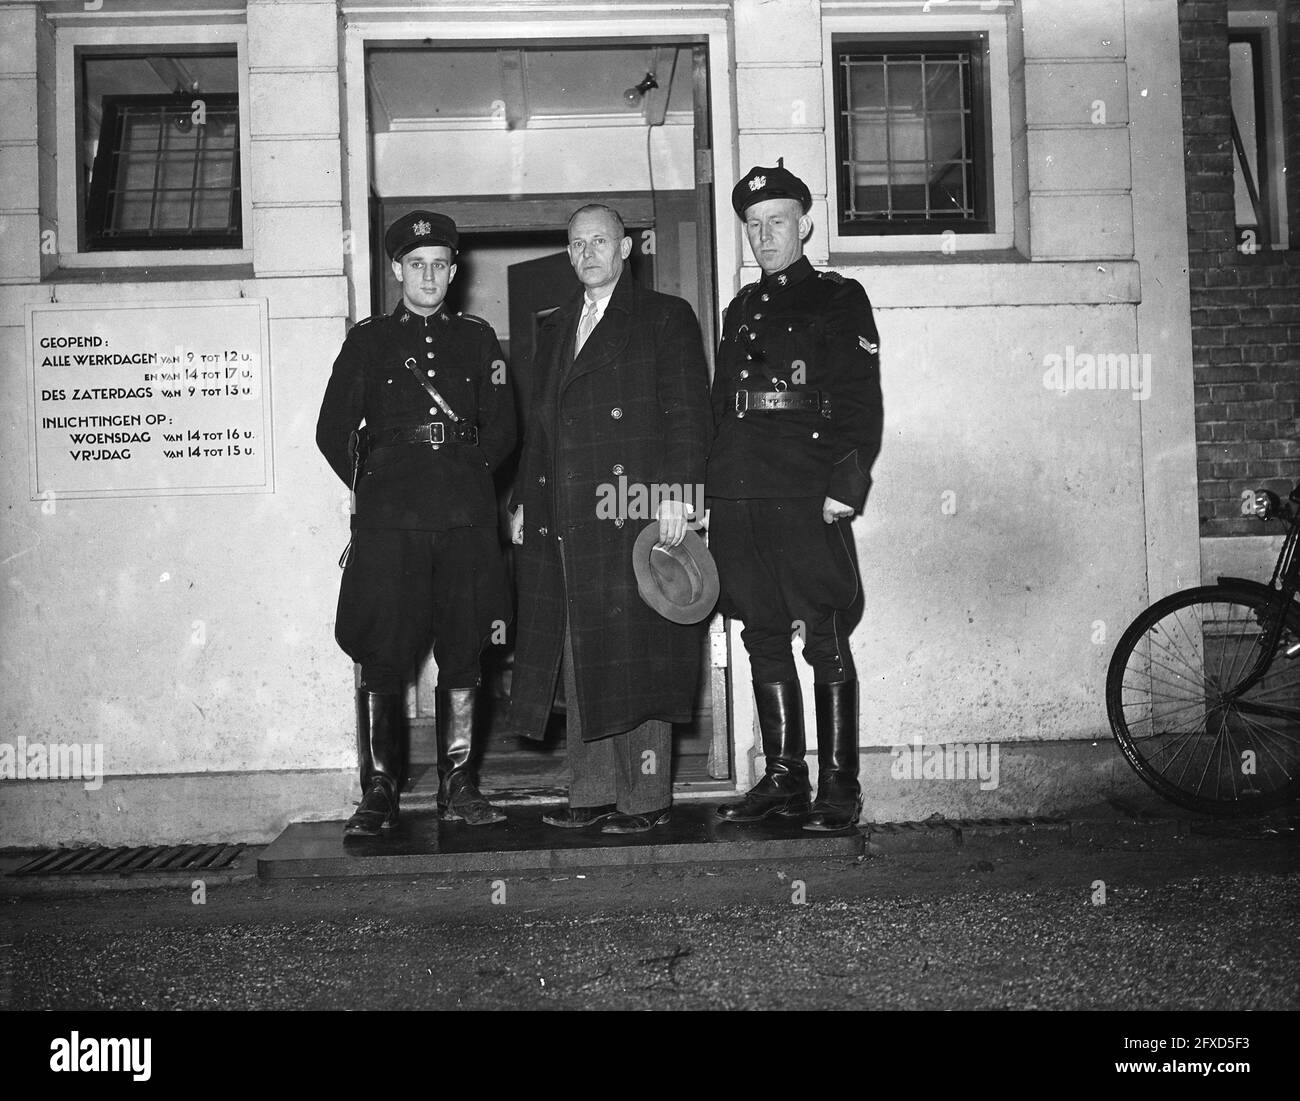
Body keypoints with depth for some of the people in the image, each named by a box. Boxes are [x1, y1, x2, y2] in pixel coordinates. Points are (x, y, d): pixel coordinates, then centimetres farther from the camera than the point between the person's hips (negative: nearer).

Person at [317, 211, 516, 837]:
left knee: (463, 655, 2)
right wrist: (374, 486, 7)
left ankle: (458, 787, 11)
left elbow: (502, 428, 15)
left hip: (465, 519, 2)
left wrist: (466, 479, 9)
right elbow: (333, 432, 10)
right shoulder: (368, 341, 12)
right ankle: (379, 793, 3)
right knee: (381, 659, -4)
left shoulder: (476, 338, 16)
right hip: (389, 523, -1)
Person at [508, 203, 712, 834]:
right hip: (564, 521, 6)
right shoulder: (554, 329, 23)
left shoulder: (665, 318, 4)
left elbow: (687, 415, -5)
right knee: (580, 662, 7)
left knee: (635, 657, -3)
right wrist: (524, 501, 13)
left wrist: (676, 494, -16)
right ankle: (593, 794, 16)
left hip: (635, 510, -6)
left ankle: (646, 799, 6)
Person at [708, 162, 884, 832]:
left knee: (825, 644, -3)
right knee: (764, 642, 8)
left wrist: (845, 486, -15)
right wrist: (708, 487, 10)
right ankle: (783, 779, 17)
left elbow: (862, 403, -4)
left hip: (808, 499, -5)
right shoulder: (740, 310, 21)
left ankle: (839, 788, 4)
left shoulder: (839, 299, 5)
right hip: (738, 496, 6)